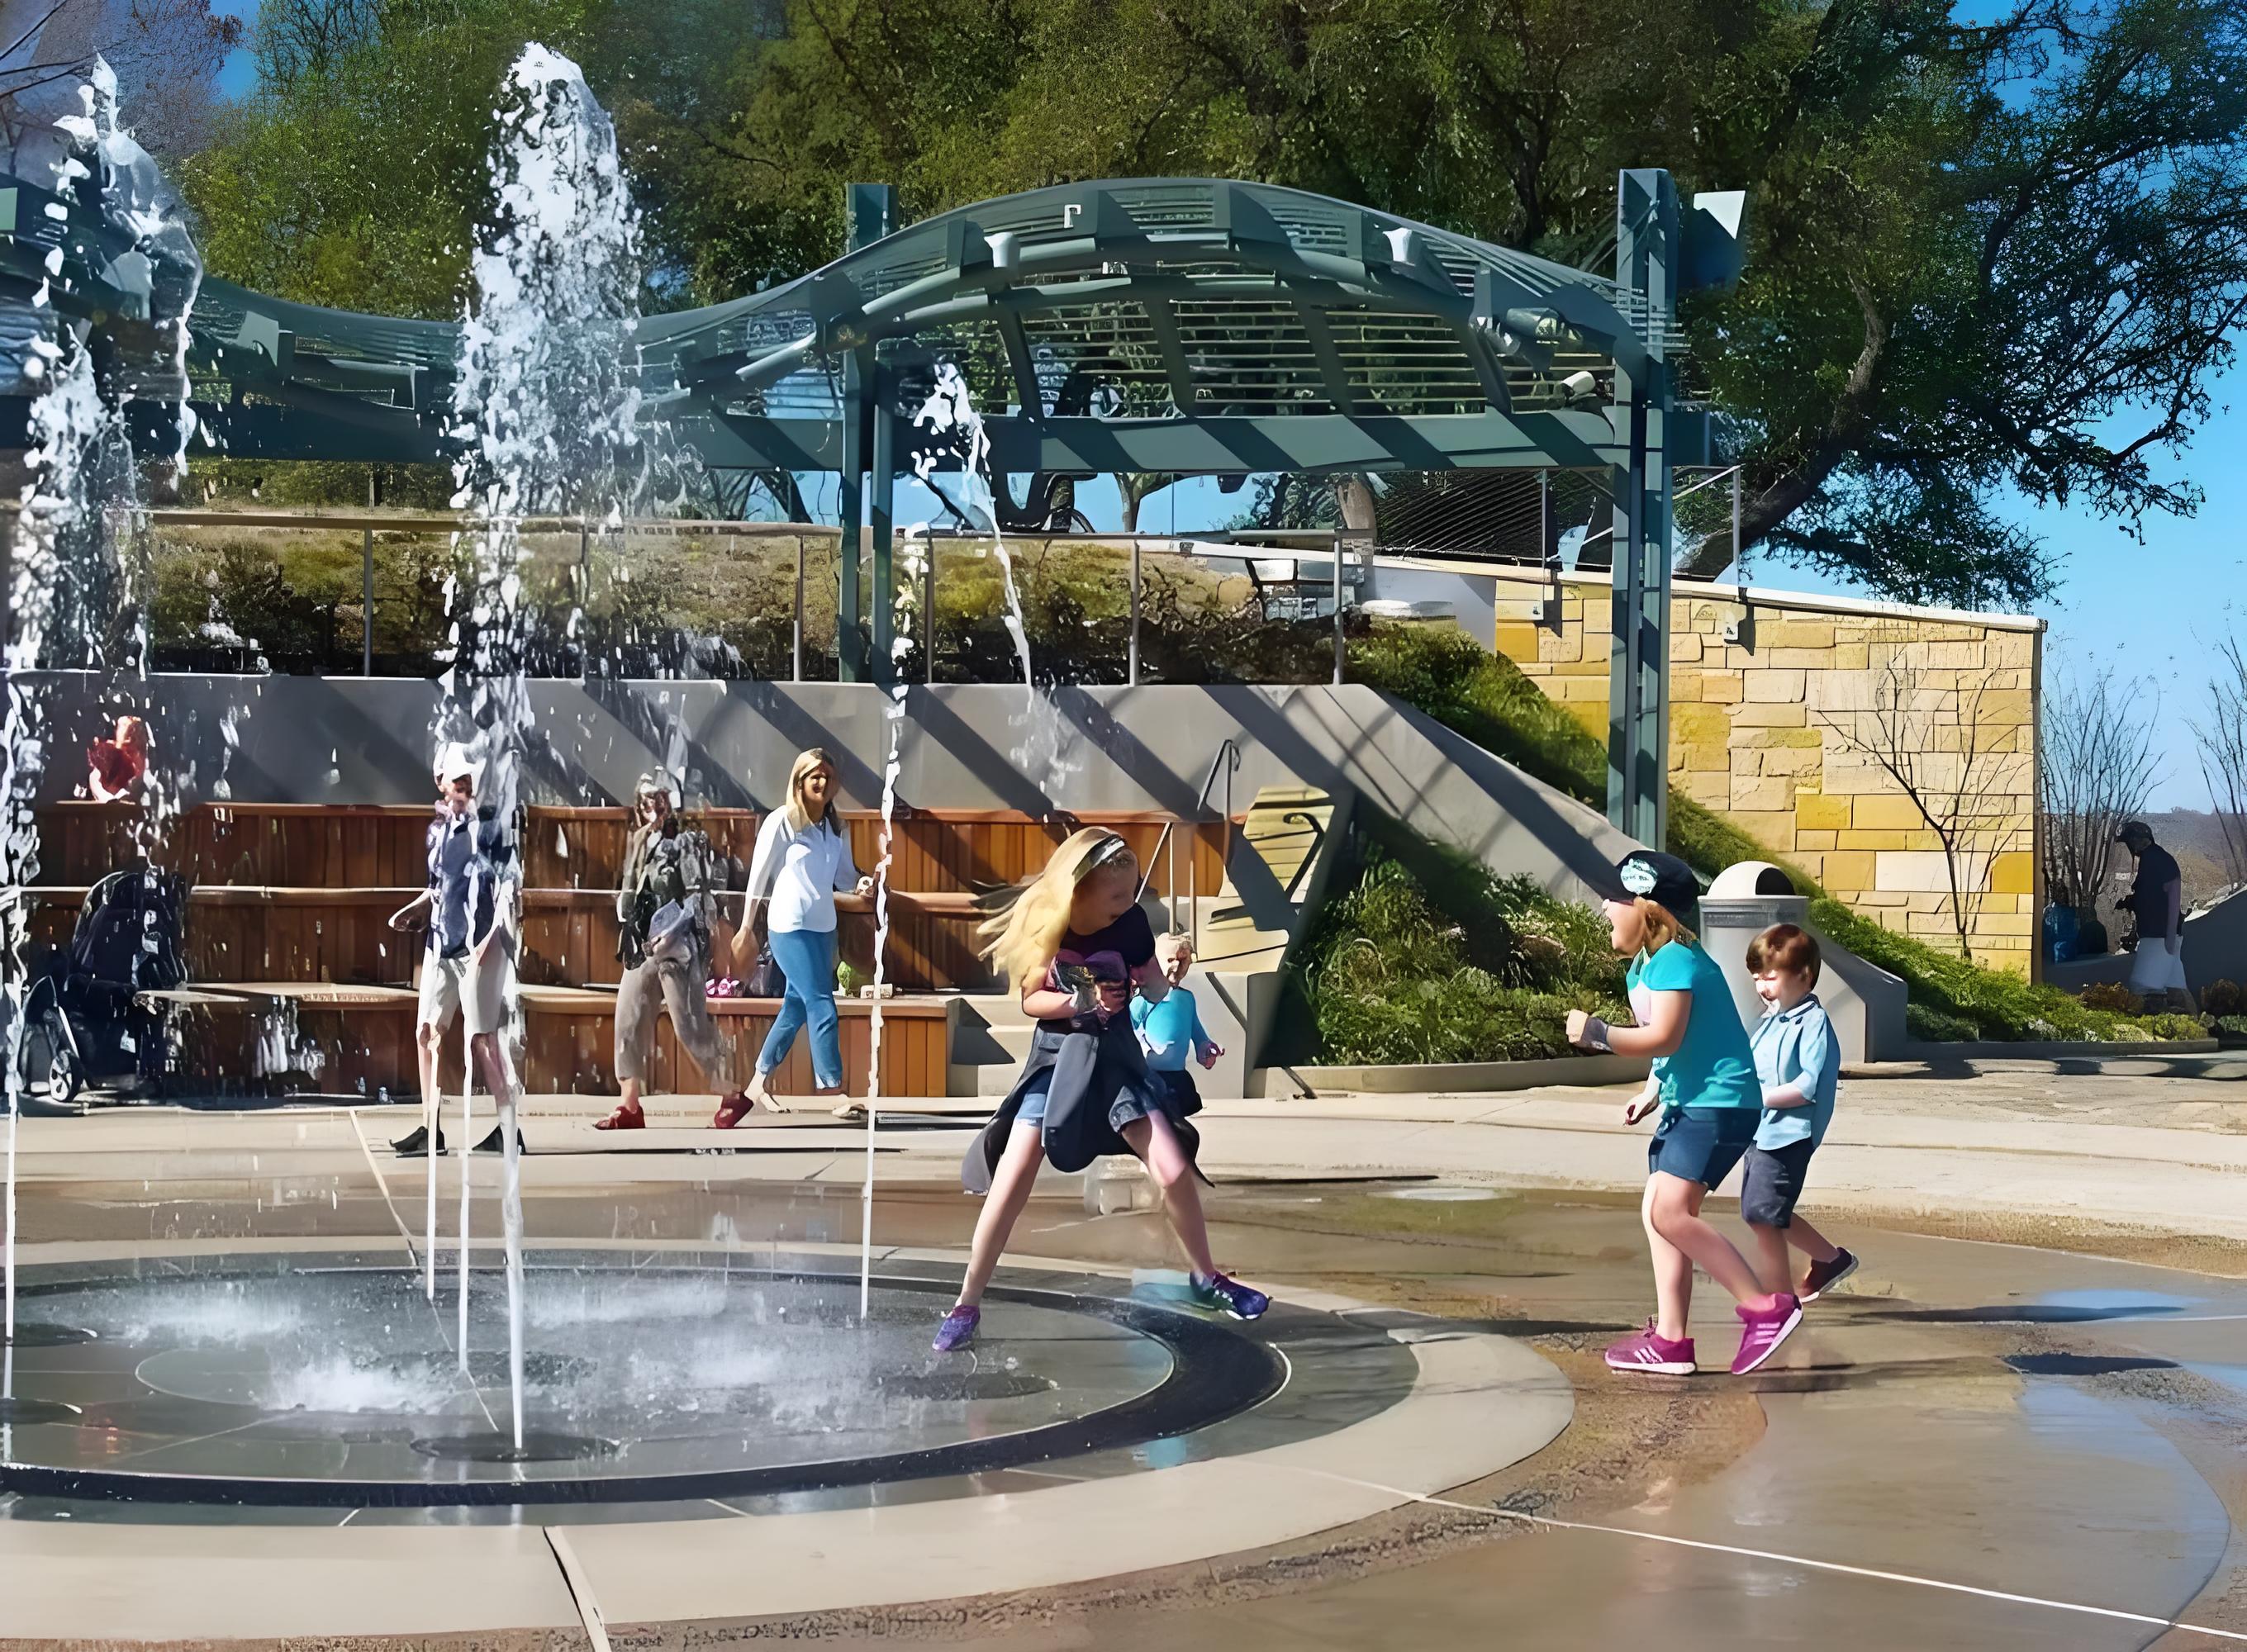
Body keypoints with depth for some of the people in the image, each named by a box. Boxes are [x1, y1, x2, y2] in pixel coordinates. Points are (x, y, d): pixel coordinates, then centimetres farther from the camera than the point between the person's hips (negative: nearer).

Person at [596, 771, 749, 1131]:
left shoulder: (685, 843, -4)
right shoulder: (639, 845, 15)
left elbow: (698, 897, -10)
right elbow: (628, 893, 18)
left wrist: (671, 933, -18)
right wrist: (628, 925, 0)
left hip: (678, 945, -7)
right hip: (641, 946, 7)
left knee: (691, 1026, -6)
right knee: (629, 1022, 0)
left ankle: (732, 1096, 6)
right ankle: (629, 1108, 3)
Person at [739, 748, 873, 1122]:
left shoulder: (836, 827, 8)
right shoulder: (781, 822, -9)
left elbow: (843, 874, 9)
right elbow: (759, 875, -4)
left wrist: (860, 884, -14)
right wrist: (748, 926, -1)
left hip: (823, 928, 7)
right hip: (789, 927, -7)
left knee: (796, 1008, 12)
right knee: (822, 1006, -11)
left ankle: (759, 1083, 25)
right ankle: (832, 1089, -9)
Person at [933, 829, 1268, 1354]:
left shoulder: (1130, 921, -12)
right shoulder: (1042, 922, -14)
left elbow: (1154, 989, 2)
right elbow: (1032, 1001, -6)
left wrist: (1170, 976, -17)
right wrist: (1082, 1001, -20)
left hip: (1115, 1057, 1)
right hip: (1056, 1059, -1)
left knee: (1174, 1170, -6)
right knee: (1009, 1186, -10)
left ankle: (1205, 1278, 18)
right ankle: (966, 1305, 2)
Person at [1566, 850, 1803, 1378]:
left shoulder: (1676, 962, -17)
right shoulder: (1643, 965, 15)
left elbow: (1664, 1037, -26)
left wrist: (1597, 1033, -20)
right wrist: (1652, 1091, 13)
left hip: (1721, 1103, -11)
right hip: (1687, 1104, 11)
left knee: (1670, 1211, -20)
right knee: (1658, 1213, 8)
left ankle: (1767, 1308, -15)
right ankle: (1669, 1340, 11)